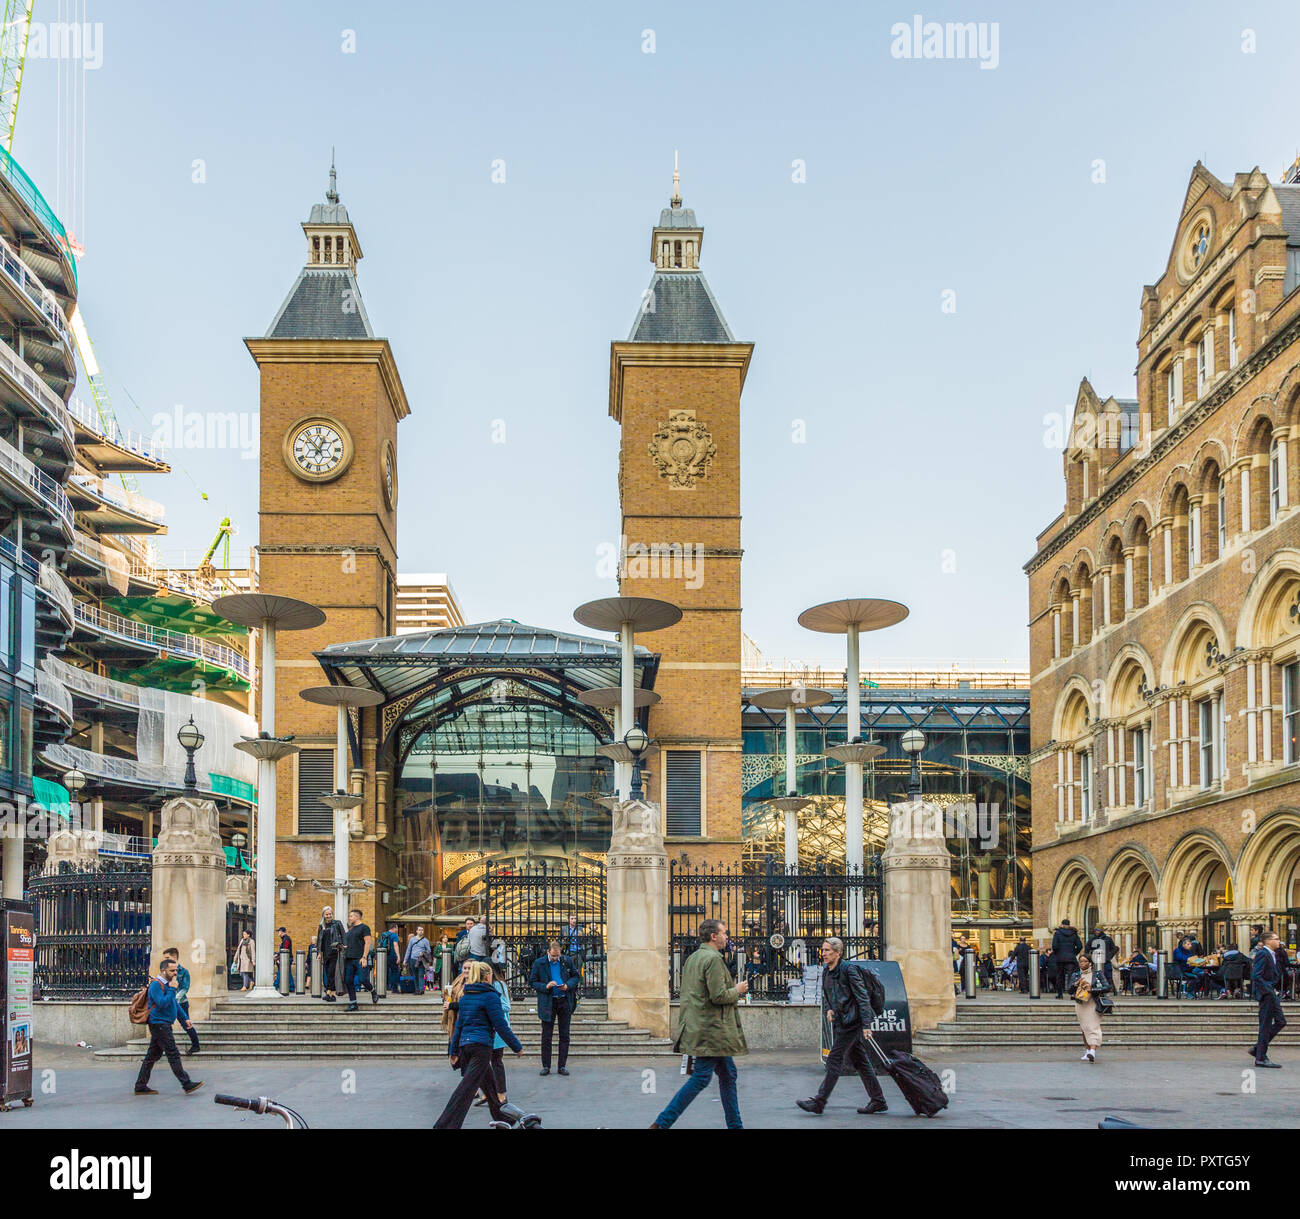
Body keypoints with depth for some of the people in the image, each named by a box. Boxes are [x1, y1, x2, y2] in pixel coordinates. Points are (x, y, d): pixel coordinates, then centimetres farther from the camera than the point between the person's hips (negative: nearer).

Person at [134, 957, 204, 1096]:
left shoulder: (167, 984, 17)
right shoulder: (156, 984, -14)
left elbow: (174, 1004, 27)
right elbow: (162, 1004, -24)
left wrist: (184, 1019, 23)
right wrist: (172, 989, -19)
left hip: (163, 1025, 10)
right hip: (159, 1024, -10)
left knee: (152, 1056, 11)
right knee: (173, 1055, -9)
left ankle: (141, 1086, 15)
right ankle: (187, 1084, -9)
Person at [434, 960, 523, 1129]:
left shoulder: (465, 996, 13)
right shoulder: (490, 996, -9)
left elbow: (459, 1025, 16)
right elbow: (501, 1026, -9)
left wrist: (454, 1050, 21)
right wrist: (517, 1047, 0)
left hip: (465, 1044, 8)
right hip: (481, 1045, -8)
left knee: (489, 1083, 20)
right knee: (467, 1088, -10)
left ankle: (502, 1118, 31)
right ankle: (446, 1125, -17)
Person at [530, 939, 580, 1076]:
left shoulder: (567, 961, 2)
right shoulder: (539, 963, -3)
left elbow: (575, 976, 12)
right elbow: (532, 982, 0)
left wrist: (568, 985, -8)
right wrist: (545, 986, -16)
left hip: (565, 1001, 2)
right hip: (547, 1003, -2)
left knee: (564, 1035, 5)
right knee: (546, 1036, 2)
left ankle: (562, 1066, 12)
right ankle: (546, 1066, 10)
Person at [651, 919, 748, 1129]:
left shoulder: (692, 958, 14)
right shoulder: (713, 959, -16)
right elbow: (718, 996, -22)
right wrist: (736, 991, -3)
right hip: (710, 1030, -10)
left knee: (728, 1073, 15)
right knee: (701, 1078, -7)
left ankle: (735, 1125, 19)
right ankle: (662, 1123, -7)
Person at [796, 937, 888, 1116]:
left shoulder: (849, 970, -14)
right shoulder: (826, 971, 10)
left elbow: (863, 997, -15)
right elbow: (826, 995, 24)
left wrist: (866, 1024, -19)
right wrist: (828, 1009, 3)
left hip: (851, 1021, -9)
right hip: (840, 1021, 9)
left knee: (834, 1059, -9)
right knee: (859, 1061, 11)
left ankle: (819, 1102, -7)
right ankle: (878, 1101, 18)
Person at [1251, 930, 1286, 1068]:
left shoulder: (1272, 954, 14)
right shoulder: (1263, 954, -15)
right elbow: (1256, 975, -21)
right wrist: (1268, 989, -21)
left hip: (1271, 992, 10)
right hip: (1265, 993, -10)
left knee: (1280, 1022, 11)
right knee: (1266, 1025, -5)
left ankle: (1258, 1048, 18)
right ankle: (1261, 1058, 0)